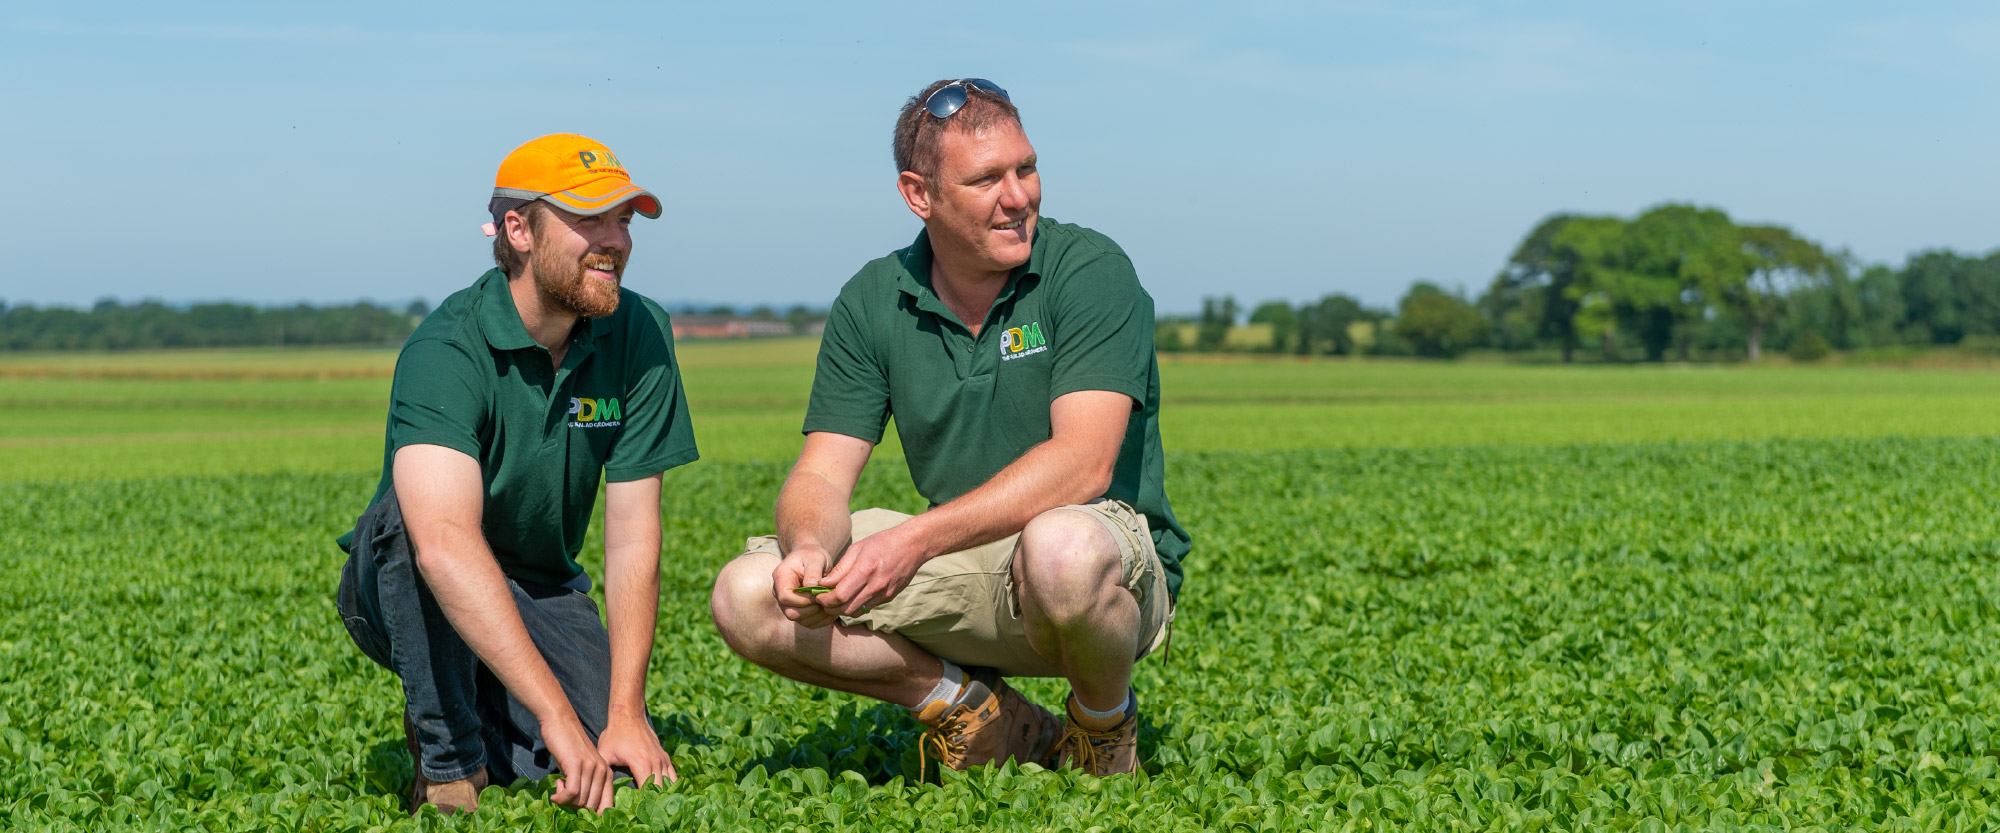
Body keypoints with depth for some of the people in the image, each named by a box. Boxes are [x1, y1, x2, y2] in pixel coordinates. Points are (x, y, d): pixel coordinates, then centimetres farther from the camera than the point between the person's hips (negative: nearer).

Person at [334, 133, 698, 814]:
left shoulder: (639, 336, -12)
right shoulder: (445, 351, -27)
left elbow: (633, 534, -13)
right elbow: (445, 542, -43)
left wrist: (625, 715, -22)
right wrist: (556, 713, -51)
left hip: (541, 593, 4)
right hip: (406, 596, -4)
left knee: (629, 772, -20)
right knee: (411, 512, -37)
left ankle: (488, 714, 12)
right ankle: (450, 762, -19)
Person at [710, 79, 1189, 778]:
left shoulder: (1089, 270, -13)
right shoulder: (873, 302, 1)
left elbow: (1084, 462, -25)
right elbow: (822, 473, -3)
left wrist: (917, 539, -33)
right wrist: (810, 548, -29)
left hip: (1120, 571, -4)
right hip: (967, 568, 4)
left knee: (1061, 550, -41)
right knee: (747, 600, -12)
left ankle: (1105, 720, -7)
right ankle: (972, 709, 2)